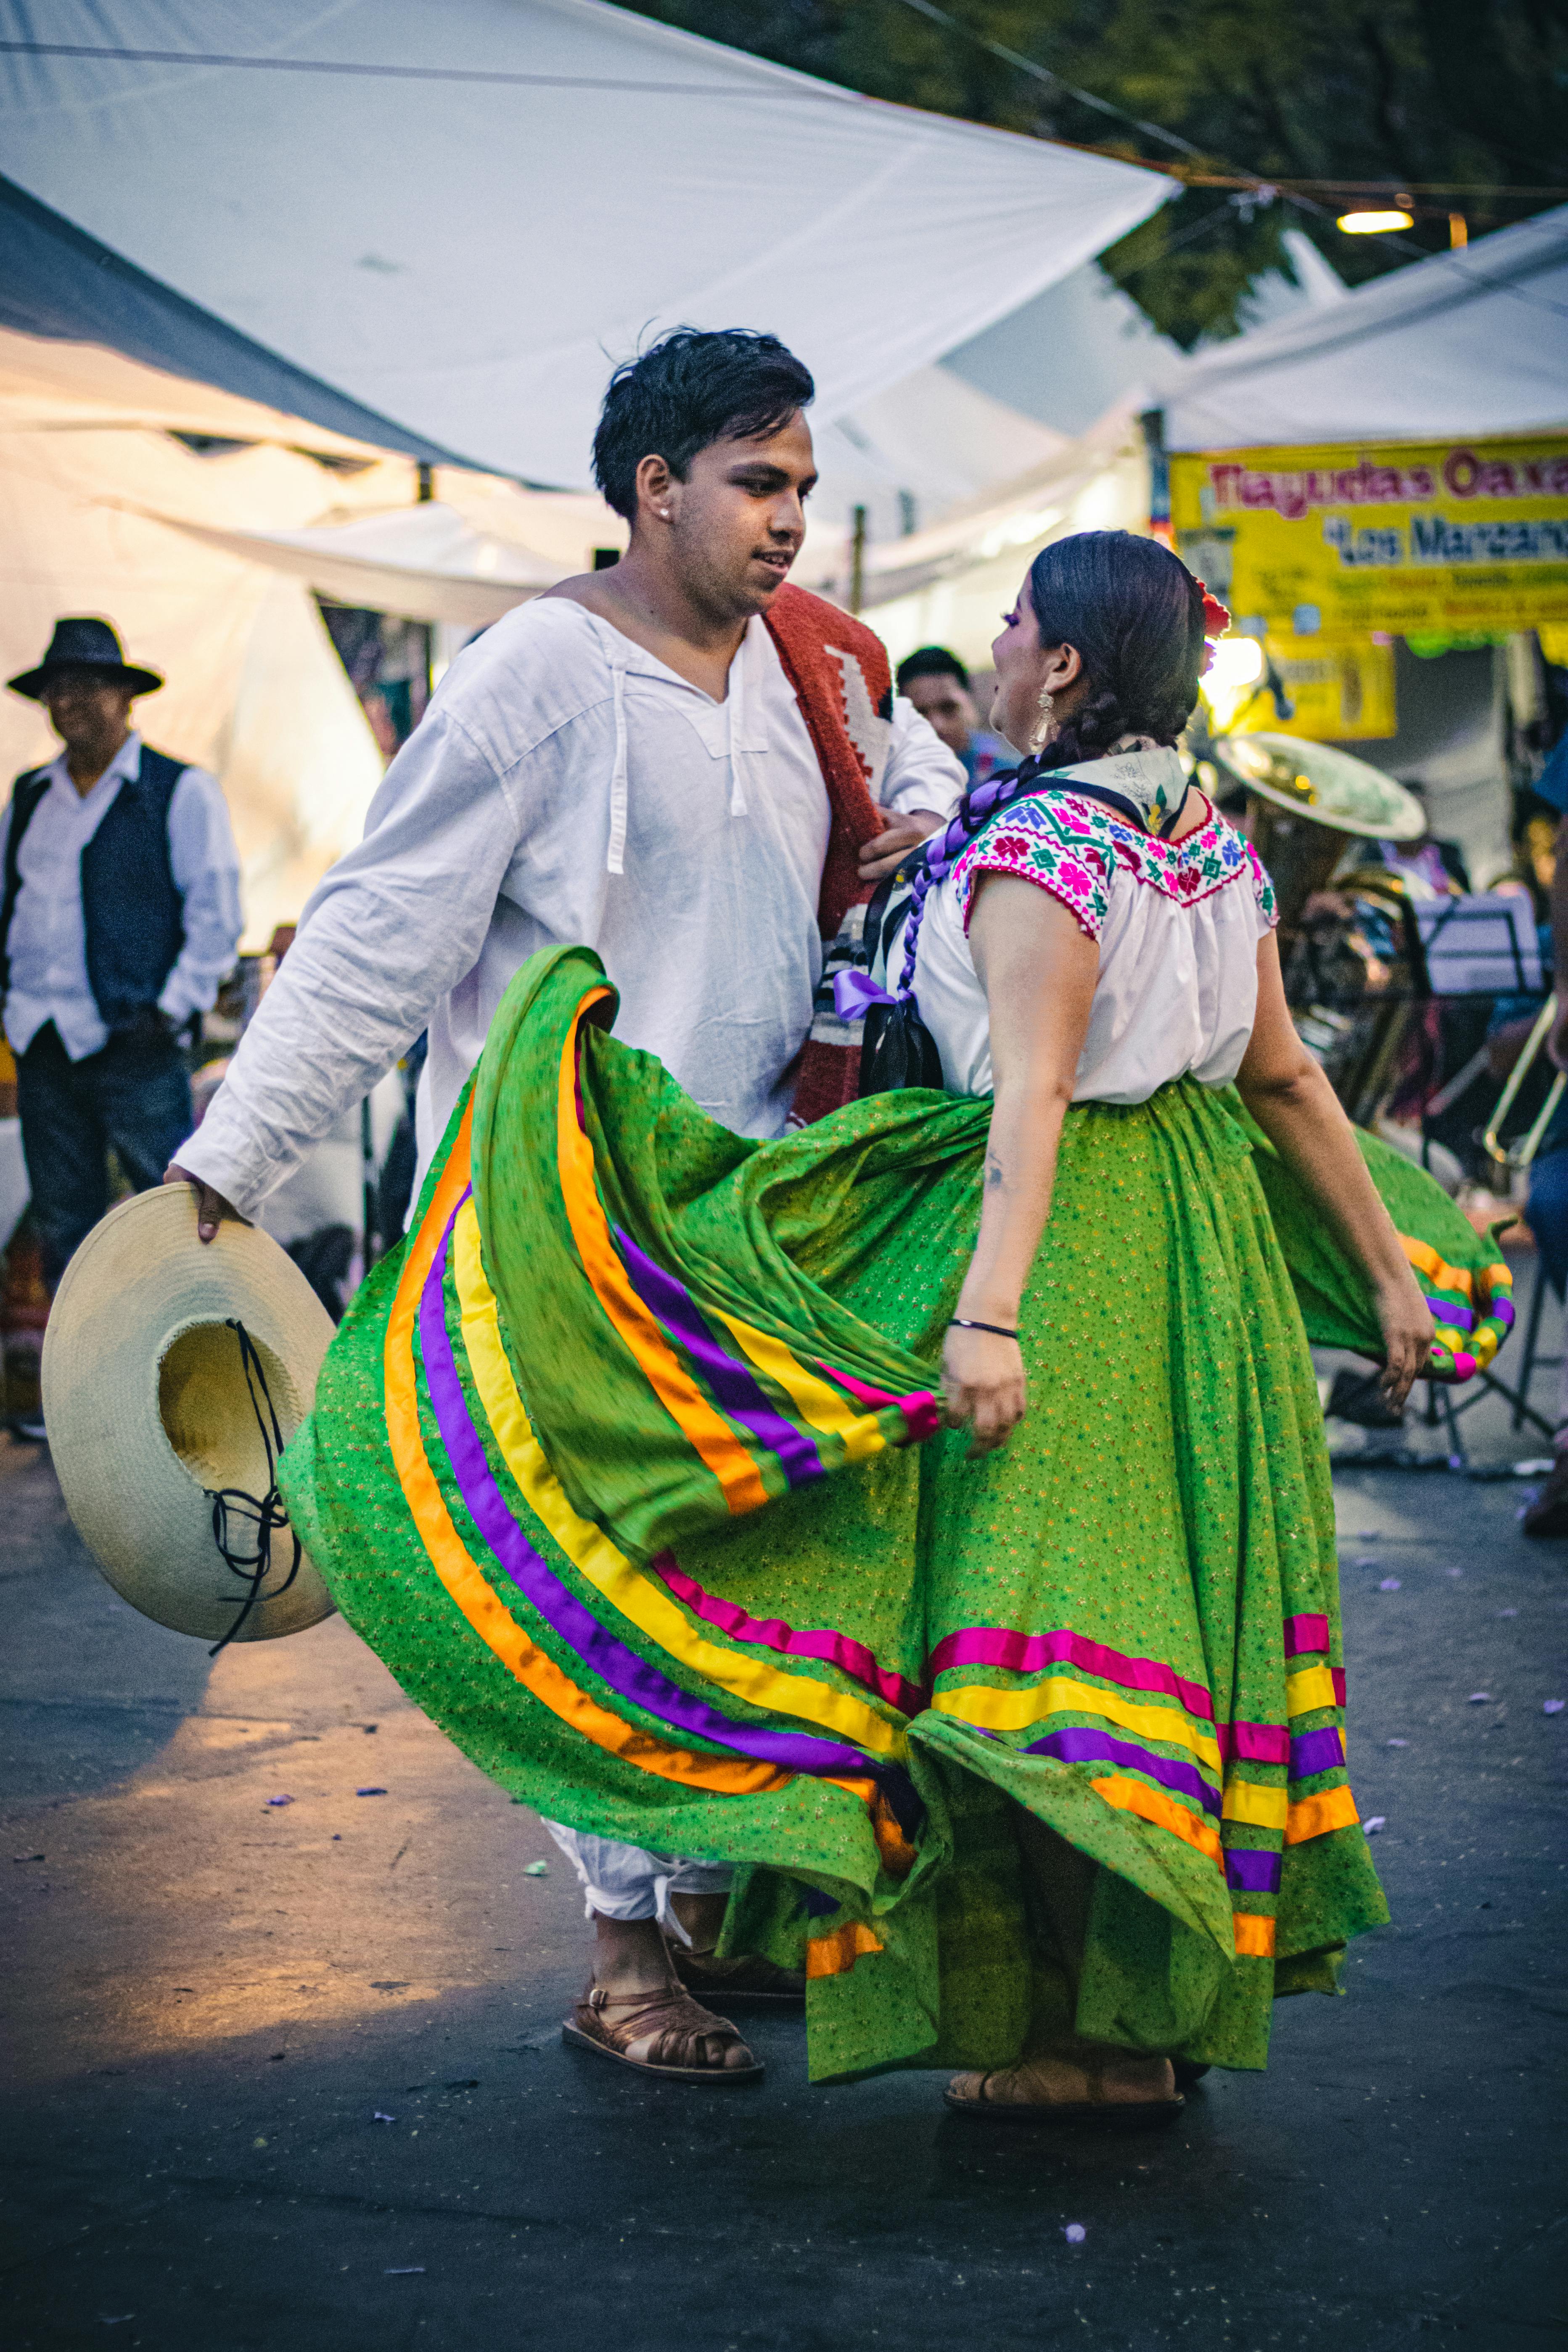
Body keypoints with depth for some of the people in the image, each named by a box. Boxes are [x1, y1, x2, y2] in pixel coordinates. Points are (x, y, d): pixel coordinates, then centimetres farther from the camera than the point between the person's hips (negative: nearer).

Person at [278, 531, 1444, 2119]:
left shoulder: (1036, 848, -16)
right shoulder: (1214, 843, 9)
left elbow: (1034, 1095, -27)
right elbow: (1286, 1080, 11)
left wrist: (990, 1311, -35)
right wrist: (1386, 1278, 16)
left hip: (1075, 1245, -9)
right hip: (1208, 1243, 9)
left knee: (1039, 1595, -3)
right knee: (1161, 1597, 12)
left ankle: (1100, 2040, 0)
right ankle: (1167, 1995, 20)